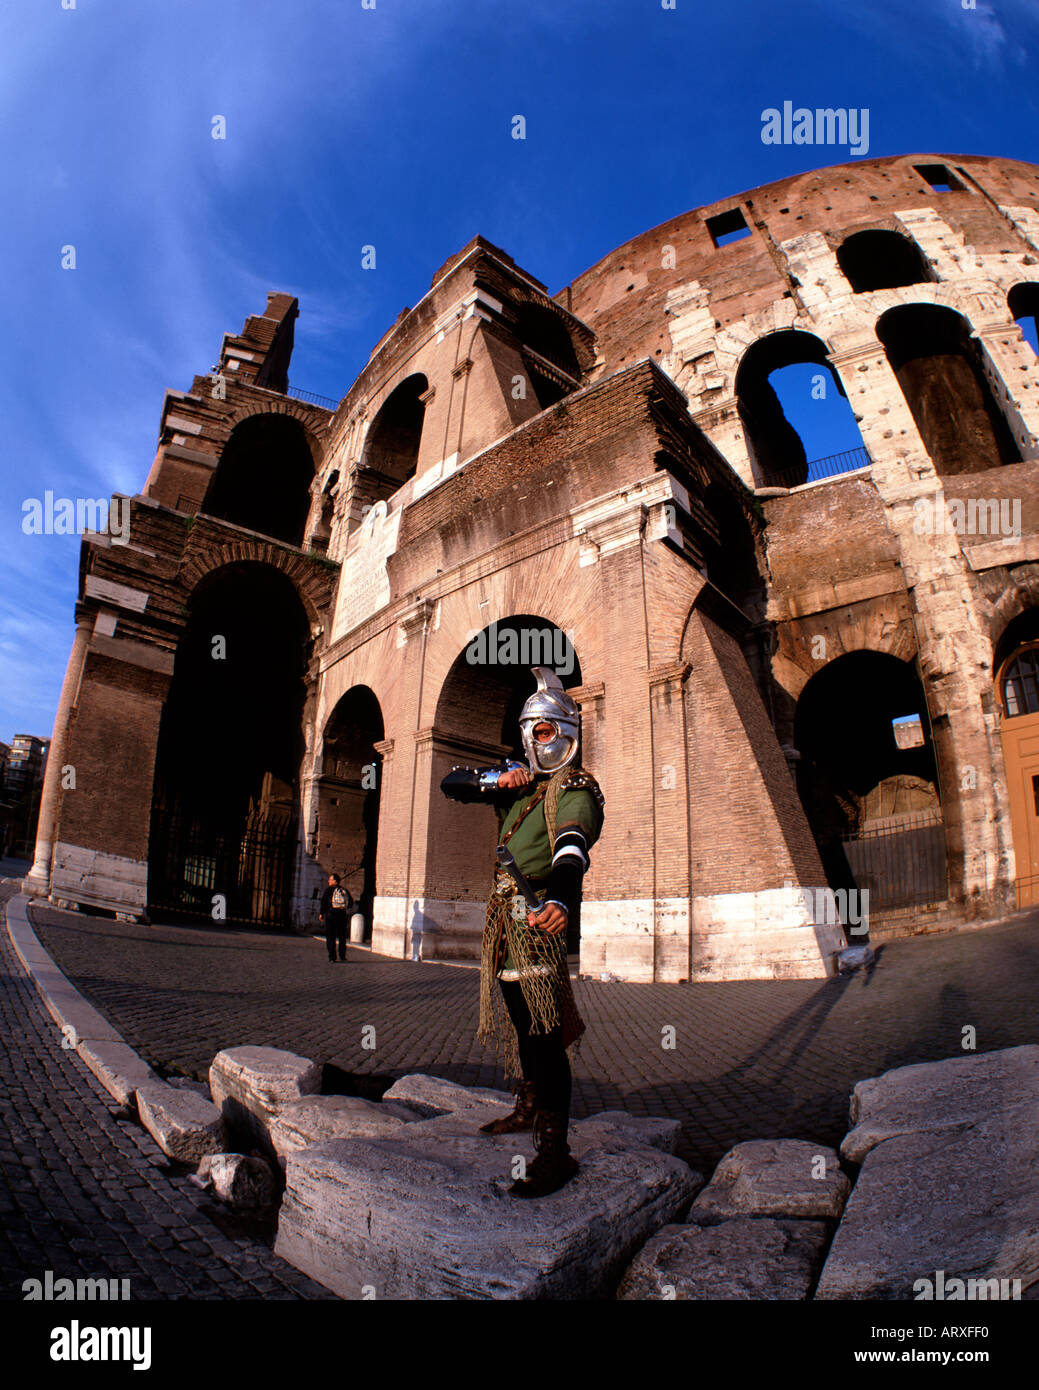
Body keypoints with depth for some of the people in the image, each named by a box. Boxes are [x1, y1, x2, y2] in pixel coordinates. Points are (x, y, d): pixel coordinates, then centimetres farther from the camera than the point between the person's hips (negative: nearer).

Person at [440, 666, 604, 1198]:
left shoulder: (575, 790, -11)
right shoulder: (519, 778, 14)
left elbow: (572, 849, -31)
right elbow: (451, 783, 12)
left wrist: (559, 900, -52)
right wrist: (494, 780, -8)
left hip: (537, 914, -8)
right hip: (505, 914, 9)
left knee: (541, 1029, -12)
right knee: (520, 1018, 20)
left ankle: (554, 1151, -11)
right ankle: (529, 1107, 36)